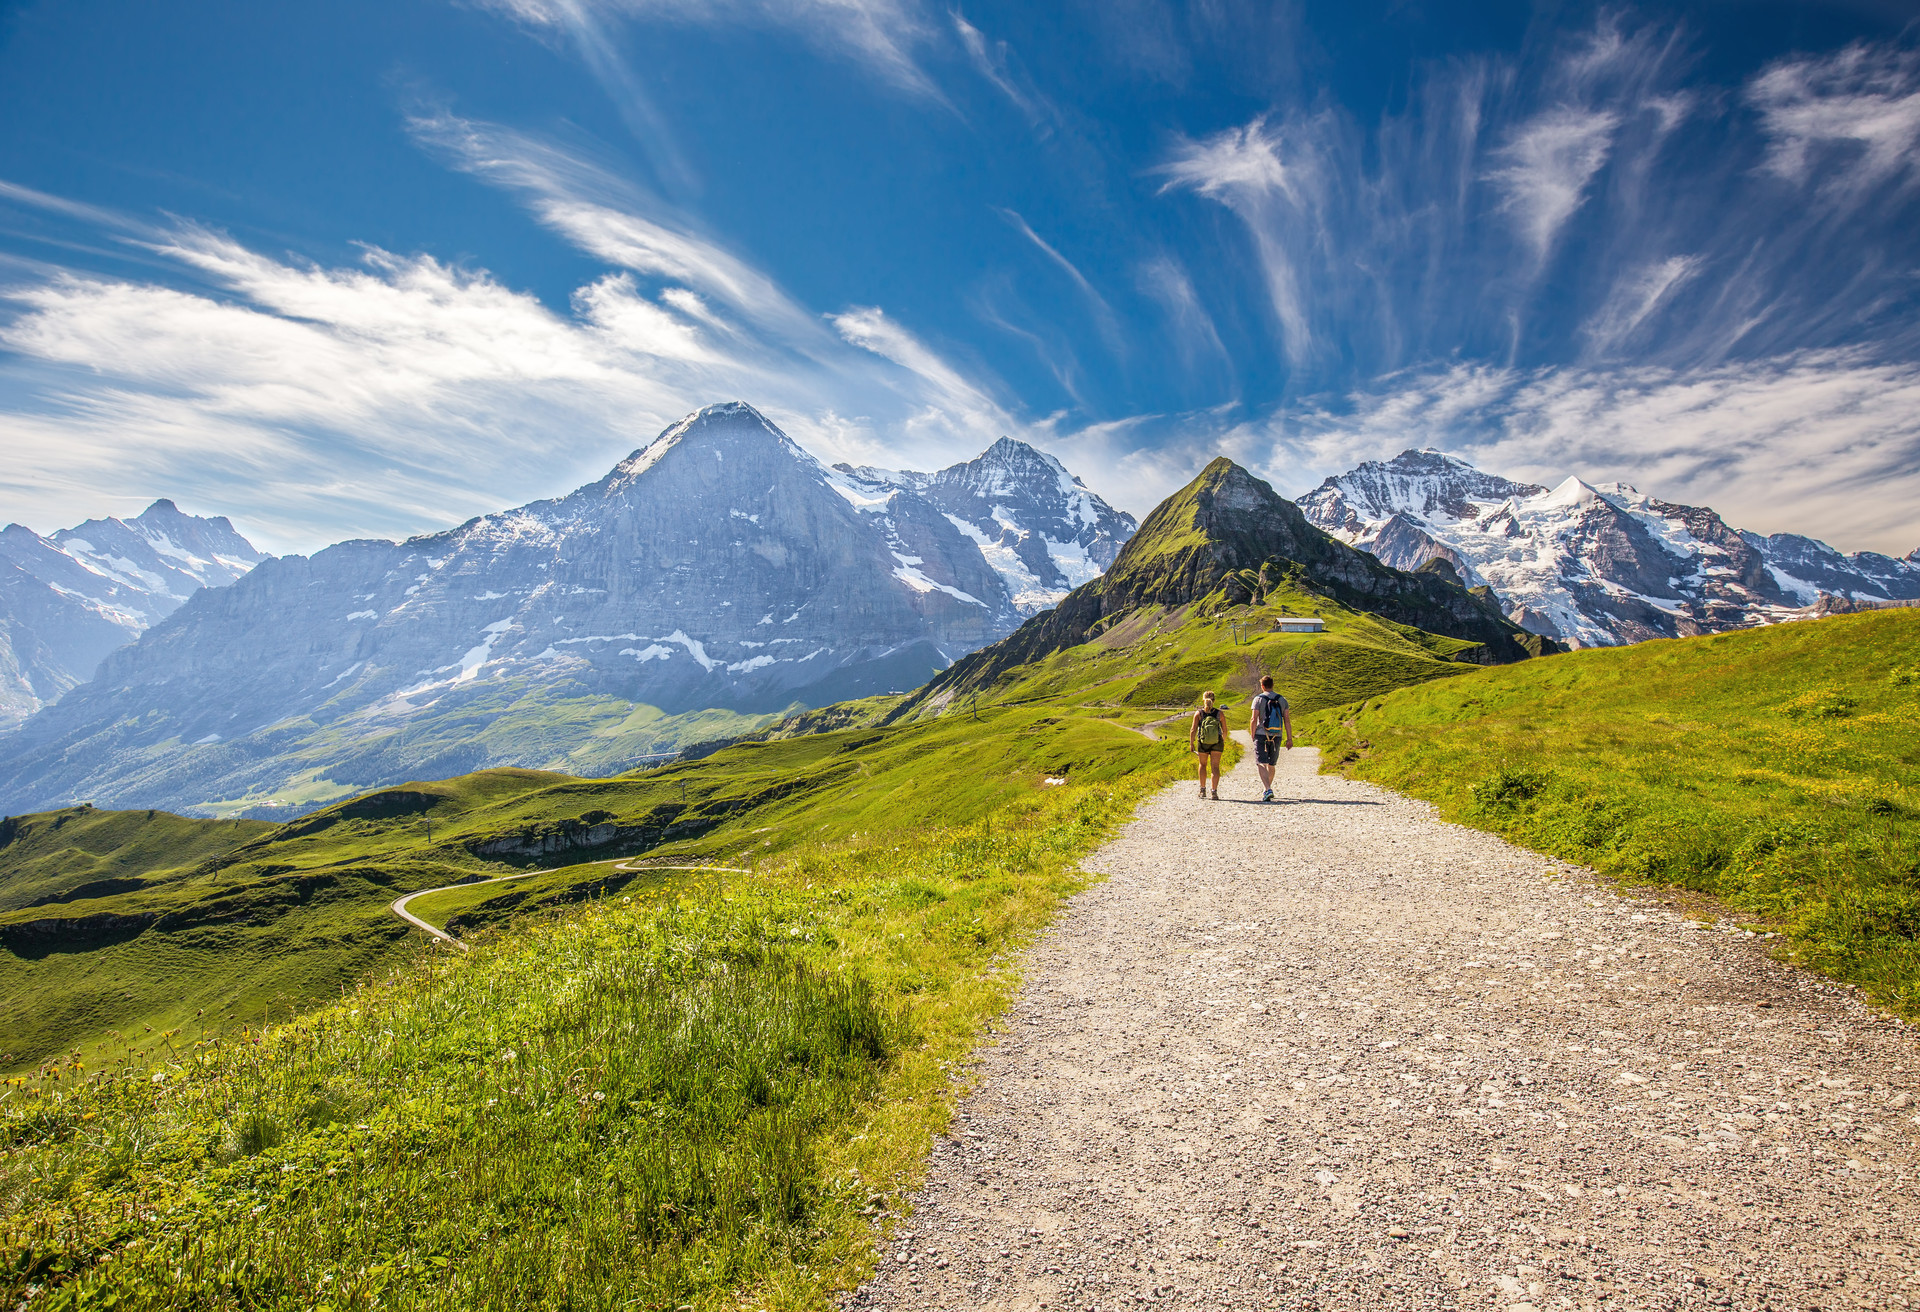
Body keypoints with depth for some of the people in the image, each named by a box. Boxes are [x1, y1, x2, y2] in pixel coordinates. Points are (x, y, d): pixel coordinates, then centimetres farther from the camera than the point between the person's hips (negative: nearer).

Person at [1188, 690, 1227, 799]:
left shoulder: (1198, 713, -5)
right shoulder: (1219, 713, -2)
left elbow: (1193, 730, -8)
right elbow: (1224, 730, 2)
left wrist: (1191, 743, 1)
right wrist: (1223, 741, 18)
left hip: (1202, 743, 0)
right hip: (1217, 743, 0)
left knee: (1203, 764, 19)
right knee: (1215, 766, 1)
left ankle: (1203, 789, 22)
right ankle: (1214, 791, -8)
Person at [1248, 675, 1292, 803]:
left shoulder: (1259, 699, -4)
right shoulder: (1282, 699, 7)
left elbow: (1254, 720, -9)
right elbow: (1287, 720, 4)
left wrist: (1253, 736, 0)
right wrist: (1290, 739, 5)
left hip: (1261, 735, -4)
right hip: (1276, 736, 4)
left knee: (1260, 764, -7)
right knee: (1271, 765, 16)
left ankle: (1268, 790, -25)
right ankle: (1267, 790, 28)